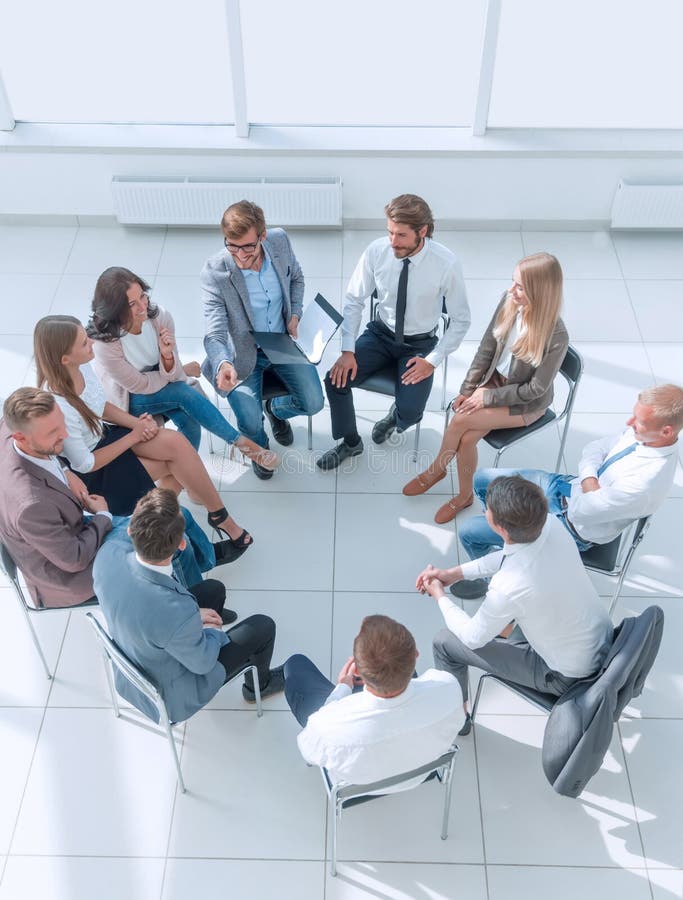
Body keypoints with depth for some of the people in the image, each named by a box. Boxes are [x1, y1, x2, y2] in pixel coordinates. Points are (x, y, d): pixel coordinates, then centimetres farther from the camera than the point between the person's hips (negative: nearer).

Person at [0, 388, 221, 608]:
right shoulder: (31, 505, -41)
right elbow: (75, 560, -26)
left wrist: (64, 472, -4)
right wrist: (103, 516, -11)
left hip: (76, 525, 8)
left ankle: (209, 559, 40)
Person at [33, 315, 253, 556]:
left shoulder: (81, 367, -13)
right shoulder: (58, 408, -34)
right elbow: (85, 464, -22)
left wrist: (136, 423, -11)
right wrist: (134, 436, -15)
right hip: (92, 474, -7)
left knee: (175, 443, -14)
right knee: (177, 459, -12)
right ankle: (221, 518, 8)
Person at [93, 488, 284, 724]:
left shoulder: (110, 552, -28)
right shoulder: (179, 613, -44)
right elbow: (202, 663, -21)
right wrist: (211, 631, 0)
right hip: (171, 696, -5)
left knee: (214, 589, 19)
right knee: (263, 627, 8)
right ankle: (257, 684, 40)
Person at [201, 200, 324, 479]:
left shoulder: (280, 240, -14)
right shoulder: (214, 272, -26)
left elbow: (296, 278, 9)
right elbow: (214, 334, -28)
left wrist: (295, 316, -5)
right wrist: (223, 364, -49)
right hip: (244, 354, -3)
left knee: (314, 403, -8)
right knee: (250, 424, -18)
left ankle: (276, 409, 30)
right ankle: (259, 447, 24)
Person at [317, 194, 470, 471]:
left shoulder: (447, 264, -24)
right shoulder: (377, 251, -17)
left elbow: (461, 320, -12)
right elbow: (354, 300, -7)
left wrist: (432, 360, -16)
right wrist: (348, 351, -15)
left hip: (420, 344, -2)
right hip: (381, 334, 3)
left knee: (410, 411, -22)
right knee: (336, 380, -16)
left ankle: (395, 416, 19)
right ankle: (350, 442, 11)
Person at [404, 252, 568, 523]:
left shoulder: (556, 337, -30)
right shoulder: (508, 301, -15)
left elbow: (536, 389, -20)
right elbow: (487, 348, -3)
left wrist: (489, 397, -16)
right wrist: (467, 389, -4)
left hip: (526, 404, -4)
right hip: (494, 380, 4)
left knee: (460, 421, -20)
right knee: (467, 438, -17)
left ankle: (435, 470, 8)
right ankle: (464, 496, 10)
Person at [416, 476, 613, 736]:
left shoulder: (508, 587, -38)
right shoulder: (551, 524, -21)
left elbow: (473, 638, -16)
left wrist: (440, 596, -1)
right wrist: (455, 573, 2)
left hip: (568, 676, -6)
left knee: (445, 642, 5)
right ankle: (502, 631, 47)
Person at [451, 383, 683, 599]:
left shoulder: (645, 483, -38)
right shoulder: (642, 431, -15)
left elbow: (581, 511, -28)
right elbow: (594, 448, -1)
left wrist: (589, 485, -13)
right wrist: (590, 479, -18)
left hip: (574, 527, -8)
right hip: (568, 486, 8)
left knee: (469, 532, -5)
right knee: (483, 480, 13)